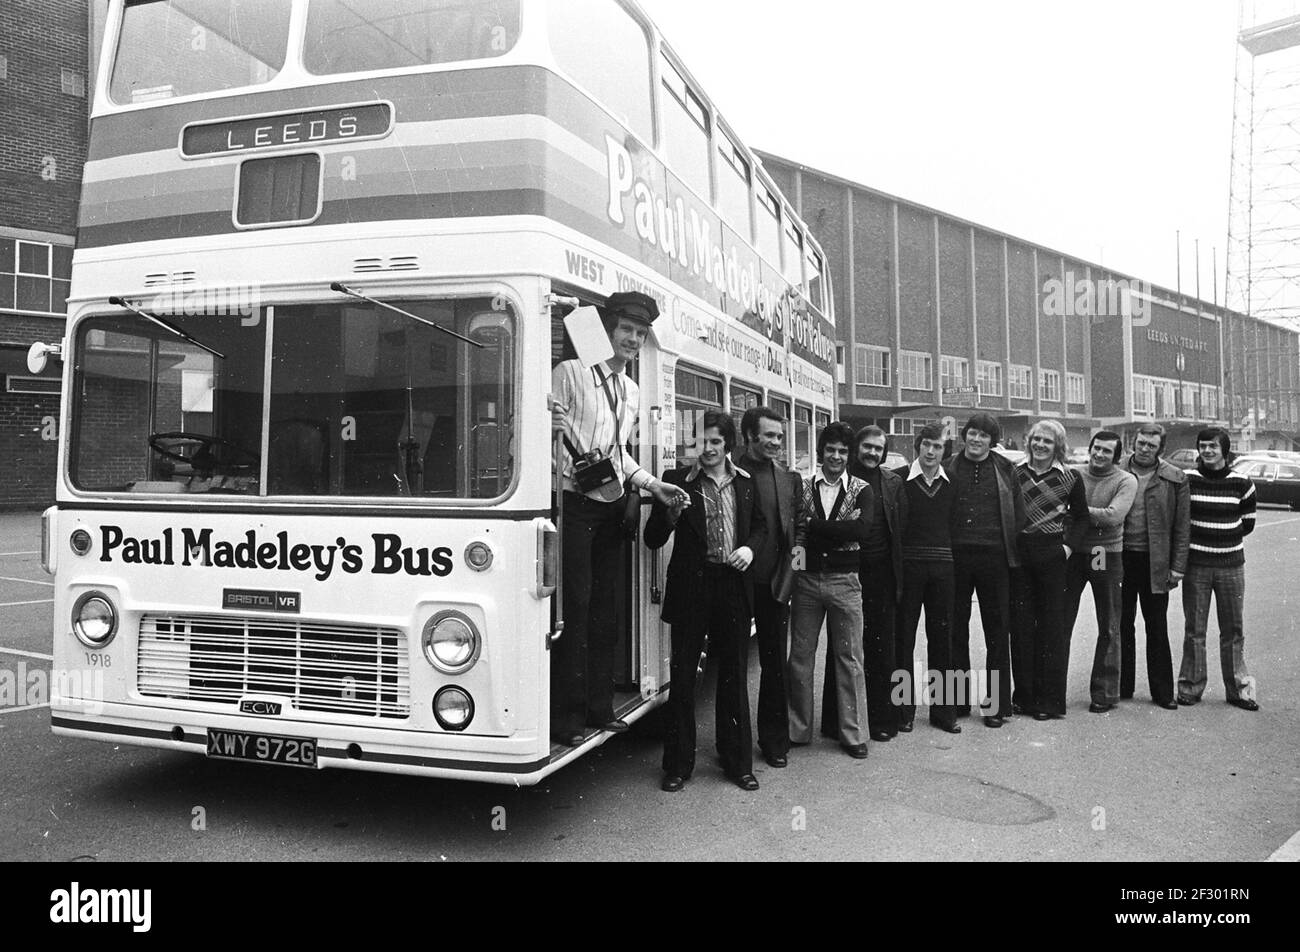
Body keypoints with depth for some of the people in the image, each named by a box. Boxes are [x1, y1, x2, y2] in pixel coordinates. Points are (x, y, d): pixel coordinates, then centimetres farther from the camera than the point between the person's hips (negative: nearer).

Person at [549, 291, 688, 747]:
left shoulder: (632, 393, 18)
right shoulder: (570, 373, -4)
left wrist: (651, 484, 10)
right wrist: (581, 467, -24)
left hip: (611, 509, 7)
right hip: (574, 504, -7)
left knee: (604, 607, 10)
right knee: (574, 605, -6)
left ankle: (598, 706, 19)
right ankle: (565, 715, 3)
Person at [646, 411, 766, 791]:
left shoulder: (745, 482, 8)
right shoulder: (678, 481, -2)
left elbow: (761, 525, 19)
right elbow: (653, 540, -3)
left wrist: (750, 547, -2)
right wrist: (669, 514, -22)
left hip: (734, 587, 3)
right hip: (690, 586, -2)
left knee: (735, 676, 11)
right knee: (682, 677, 3)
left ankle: (738, 763, 24)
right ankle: (678, 764, 16)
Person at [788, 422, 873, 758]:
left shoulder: (861, 490, 3)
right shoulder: (801, 487, 5)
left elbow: (862, 529, -14)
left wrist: (813, 527, -14)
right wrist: (840, 532, -16)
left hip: (844, 581, -1)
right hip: (806, 579, 1)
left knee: (850, 659, 4)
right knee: (799, 657, 7)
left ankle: (852, 733, 16)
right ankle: (798, 730, 20)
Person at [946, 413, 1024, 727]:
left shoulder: (1004, 469, 6)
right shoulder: (949, 468, 6)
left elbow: (1019, 511, 8)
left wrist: (1012, 548, 0)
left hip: (993, 557, -1)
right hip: (955, 556, 1)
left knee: (997, 631, 4)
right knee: (956, 630, 7)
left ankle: (996, 703, 13)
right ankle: (958, 700, 18)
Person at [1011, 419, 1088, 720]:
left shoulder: (1070, 478, 2)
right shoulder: (1015, 473, 7)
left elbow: (1082, 518, 9)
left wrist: (1070, 546, -4)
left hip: (1052, 557, -2)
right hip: (1019, 556, 2)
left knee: (1053, 627, 1)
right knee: (1020, 625, 4)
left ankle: (1049, 700, 8)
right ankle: (1024, 695, 15)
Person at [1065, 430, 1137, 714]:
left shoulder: (1126, 481, -5)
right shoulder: (1074, 475, 4)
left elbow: (1113, 516, -18)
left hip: (1107, 555, -2)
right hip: (1073, 553, 2)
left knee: (1108, 629, 8)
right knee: (1061, 623, 6)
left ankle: (1105, 692, 19)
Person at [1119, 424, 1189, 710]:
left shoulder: (1175, 479, 1)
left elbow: (1182, 526, 1)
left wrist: (1177, 567, -4)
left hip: (1155, 563, -1)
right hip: (1121, 558, 1)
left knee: (1157, 629, 7)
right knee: (1122, 625, 10)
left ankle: (1162, 692, 17)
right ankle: (1122, 687, 20)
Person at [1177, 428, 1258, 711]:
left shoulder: (1241, 483, 1)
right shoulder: (1186, 480, -1)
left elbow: (1248, 523, 9)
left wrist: (1225, 537, 1)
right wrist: (1199, 537, -1)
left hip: (1231, 565, 1)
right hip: (1196, 564, -1)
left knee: (1233, 631, 7)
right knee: (1194, 630, 4)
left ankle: (1238, 689, 17)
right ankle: (1190, 687, 13)